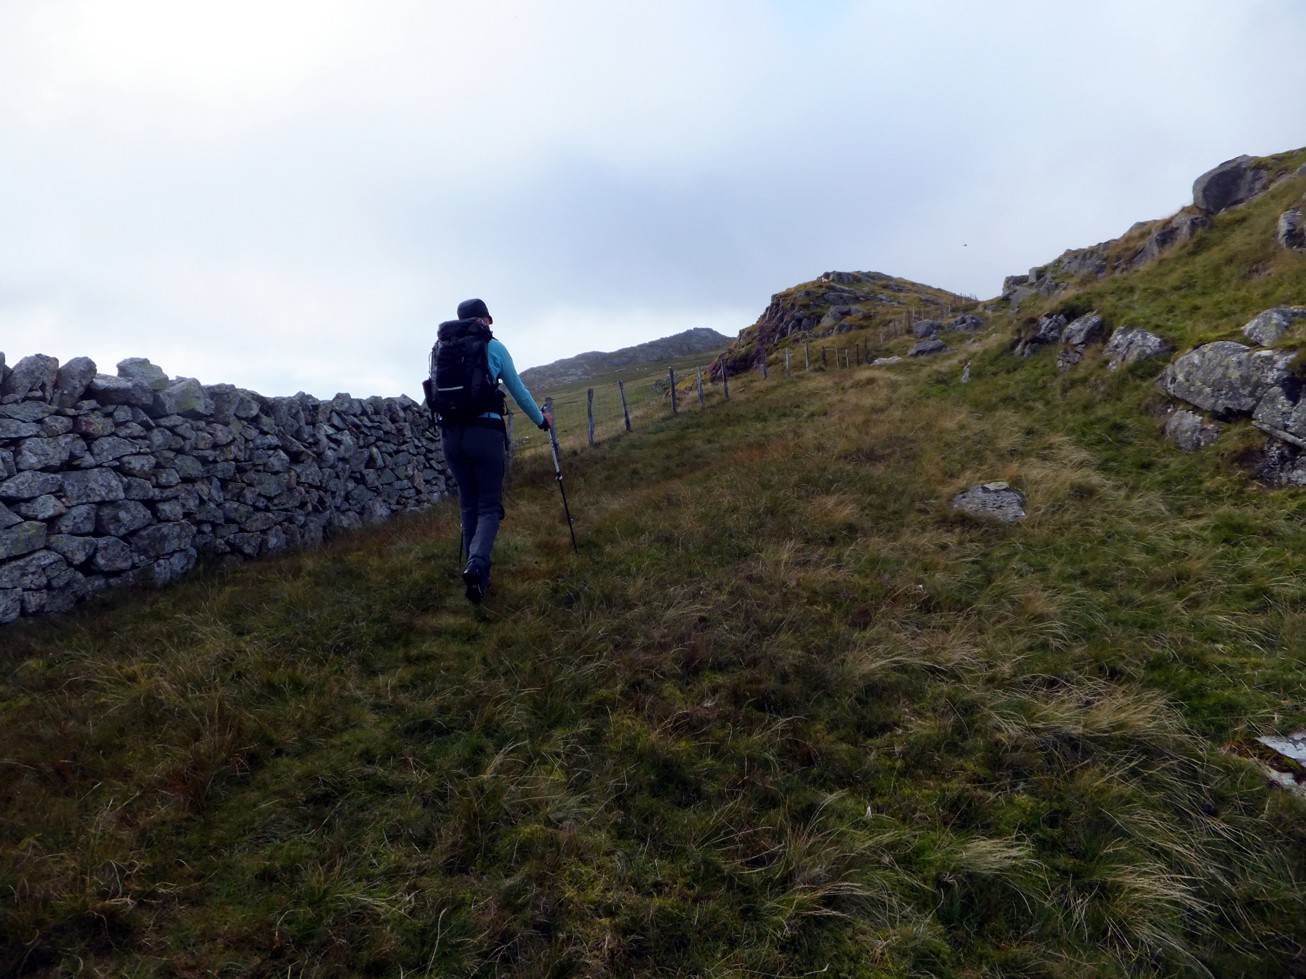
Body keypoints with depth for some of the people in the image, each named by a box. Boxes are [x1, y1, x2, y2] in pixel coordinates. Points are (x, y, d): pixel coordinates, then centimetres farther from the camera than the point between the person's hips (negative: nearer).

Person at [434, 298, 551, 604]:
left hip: (450, 434, 4)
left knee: (469, 504, 13)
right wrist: (541, 420, 25)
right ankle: (477, 563, -24)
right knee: (490, 505, 0)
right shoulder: (493, 347, 2)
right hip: (485, 432, -4)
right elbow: (518, 391, 10)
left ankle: (479, 575, 15)